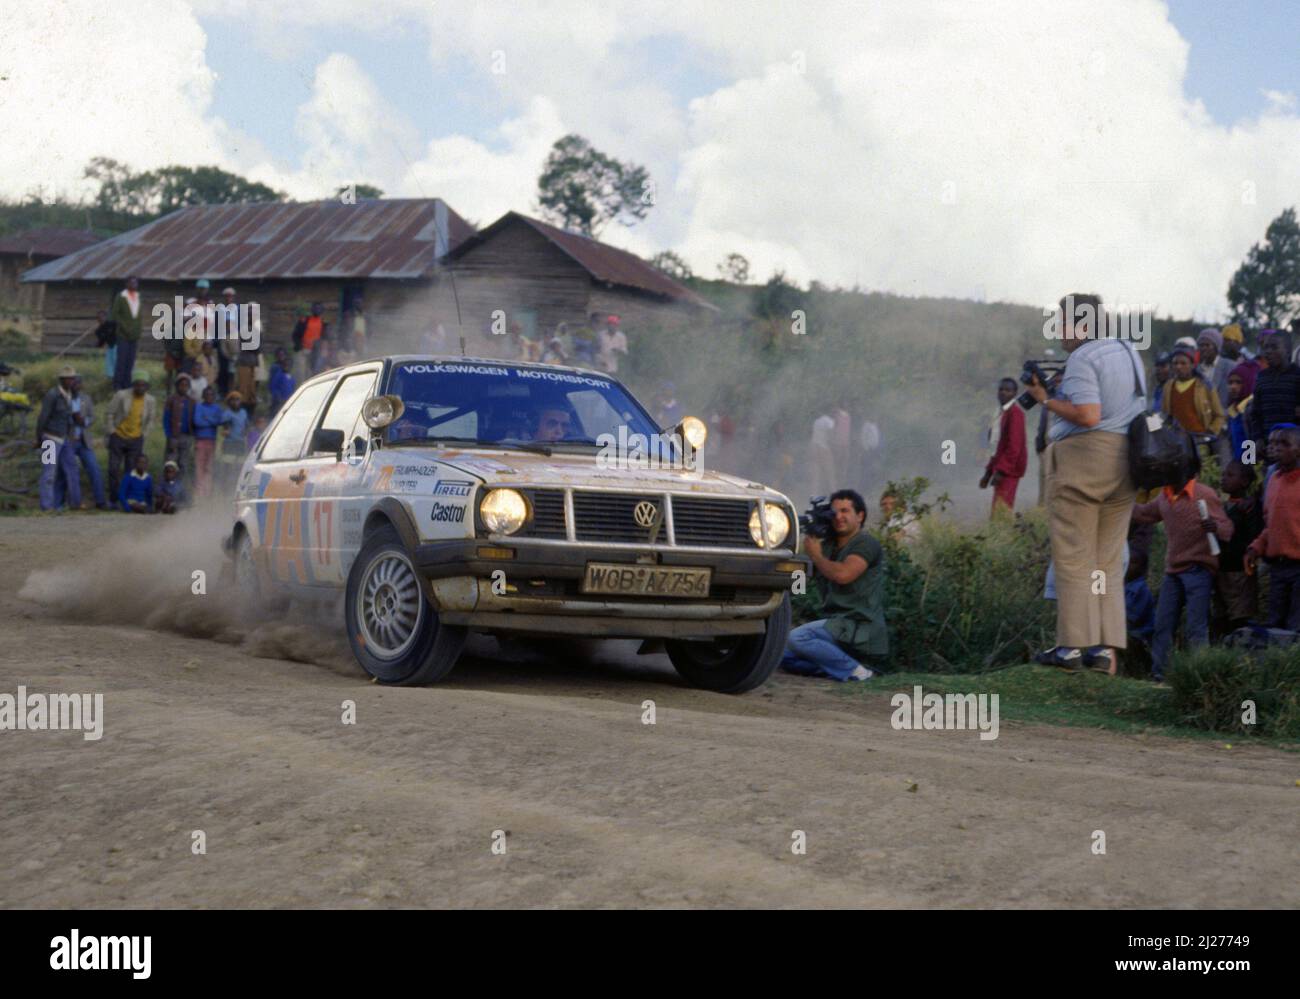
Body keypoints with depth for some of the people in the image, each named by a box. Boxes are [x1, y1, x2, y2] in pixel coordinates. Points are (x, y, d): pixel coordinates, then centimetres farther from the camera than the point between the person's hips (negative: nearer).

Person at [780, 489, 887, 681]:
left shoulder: (866, 544, -8)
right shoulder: (829, 546, 17)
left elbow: (843, 574, -24)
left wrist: (816, 555, -7)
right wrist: (811, 535, 5)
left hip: (859, 627, -9)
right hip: (835, 624, 9)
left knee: (797, 638, -27)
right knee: (784, 654, 5)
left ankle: (856, 670, -18)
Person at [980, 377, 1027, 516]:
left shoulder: (1015, 413, -11)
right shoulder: (1001, 413, 19)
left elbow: (1014, 445, -19)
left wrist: (1001, 470, -23)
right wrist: (988, 472, 20)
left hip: (1009, 468, -10)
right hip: (1001, 466, 10)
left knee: (1001, 510, -15)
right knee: (999, 510, 10)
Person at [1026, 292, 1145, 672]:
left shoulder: (1082, 359, -10)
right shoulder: (1129, 353, 17)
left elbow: (1088, 415, -20)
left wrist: (1046, 400, -7)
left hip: (1083, 459, -8)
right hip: (1125, 461, 8)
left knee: (1074, 557, -4)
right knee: (1109, 560, 10)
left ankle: (1072, 646, -5)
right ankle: (1105, 647, 8)